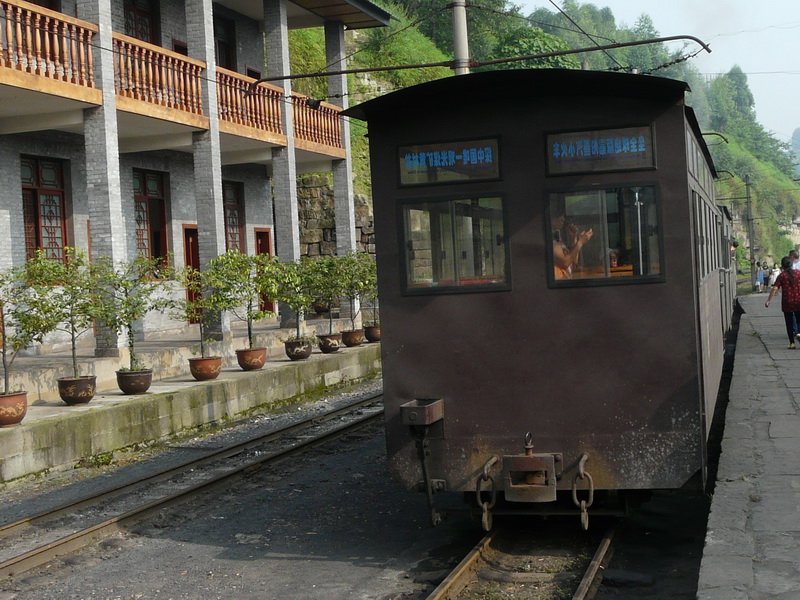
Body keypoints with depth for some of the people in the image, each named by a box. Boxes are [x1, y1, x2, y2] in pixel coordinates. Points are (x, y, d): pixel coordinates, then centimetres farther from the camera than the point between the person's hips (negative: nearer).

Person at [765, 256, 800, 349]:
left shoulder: (781, 276, -5)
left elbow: (775, 288, -10)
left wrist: (768, 300, -8)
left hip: (787, 303, -1)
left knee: (789, 323, 5)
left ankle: (792, 343, 3)